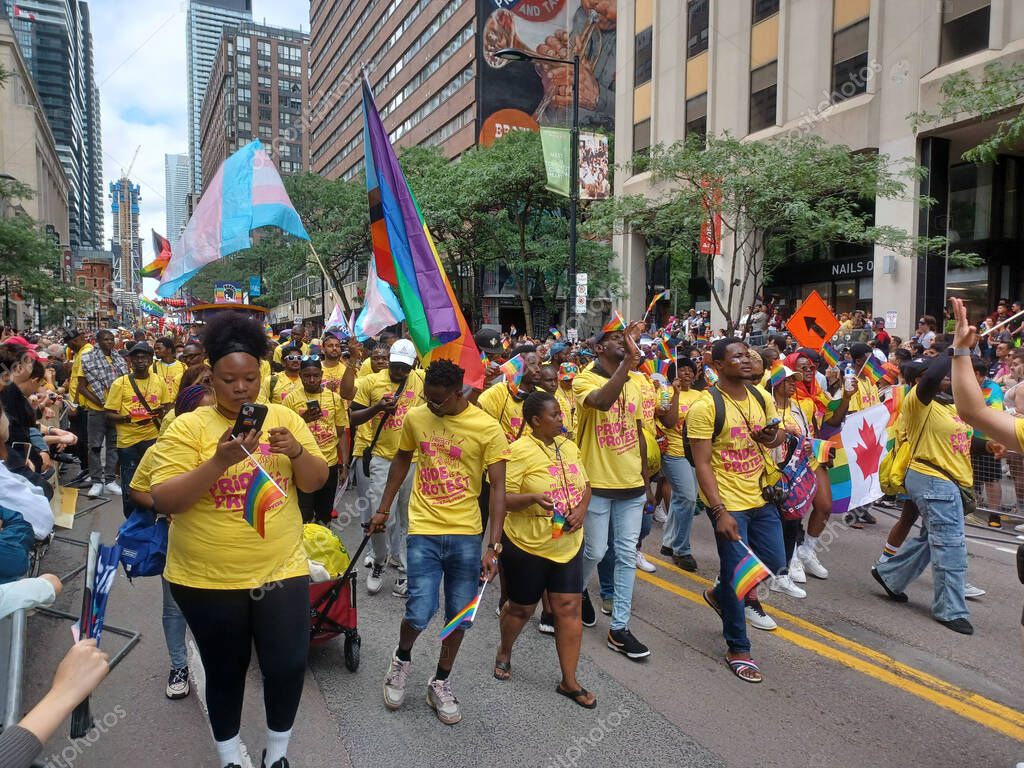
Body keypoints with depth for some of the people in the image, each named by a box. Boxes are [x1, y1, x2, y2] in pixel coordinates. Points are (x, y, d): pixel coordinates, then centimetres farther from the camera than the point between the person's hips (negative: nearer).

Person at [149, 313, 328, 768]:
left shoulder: (284, 418, 0)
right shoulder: (187, 427, -8)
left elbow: (316, 483, 0)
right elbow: (164, 501, -14)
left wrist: (297, 451, -21)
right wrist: (218, 462, -28)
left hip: (281, 570, 2)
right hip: (207, 579, -1)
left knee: (289, 666, 2)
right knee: (224, 671, 15)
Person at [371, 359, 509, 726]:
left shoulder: (487, 428, -11)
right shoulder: (415, 418, -1)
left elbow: (498, 488, -11)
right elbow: (401, 461, 15)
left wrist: (493, 546, -16)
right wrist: (383, 509, 18)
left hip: (466, 534, 0)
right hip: (424, 530, 1)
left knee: (459, 615, 9)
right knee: (420, 611, -8)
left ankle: (440, 684, 33)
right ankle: (402, 659, 27)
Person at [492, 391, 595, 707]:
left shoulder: (569, 446, 5)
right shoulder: (519, 451, -17)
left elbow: (584, 486, 13)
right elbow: (503, 498, -18)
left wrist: (581, 509, -6)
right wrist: (533, 497, -35)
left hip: (568, 545, 5)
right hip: (527, 547, -5)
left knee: (569, 609, 4)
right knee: (521, 608, 13)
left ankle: (569, 681, 18)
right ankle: (504, 652, 43)